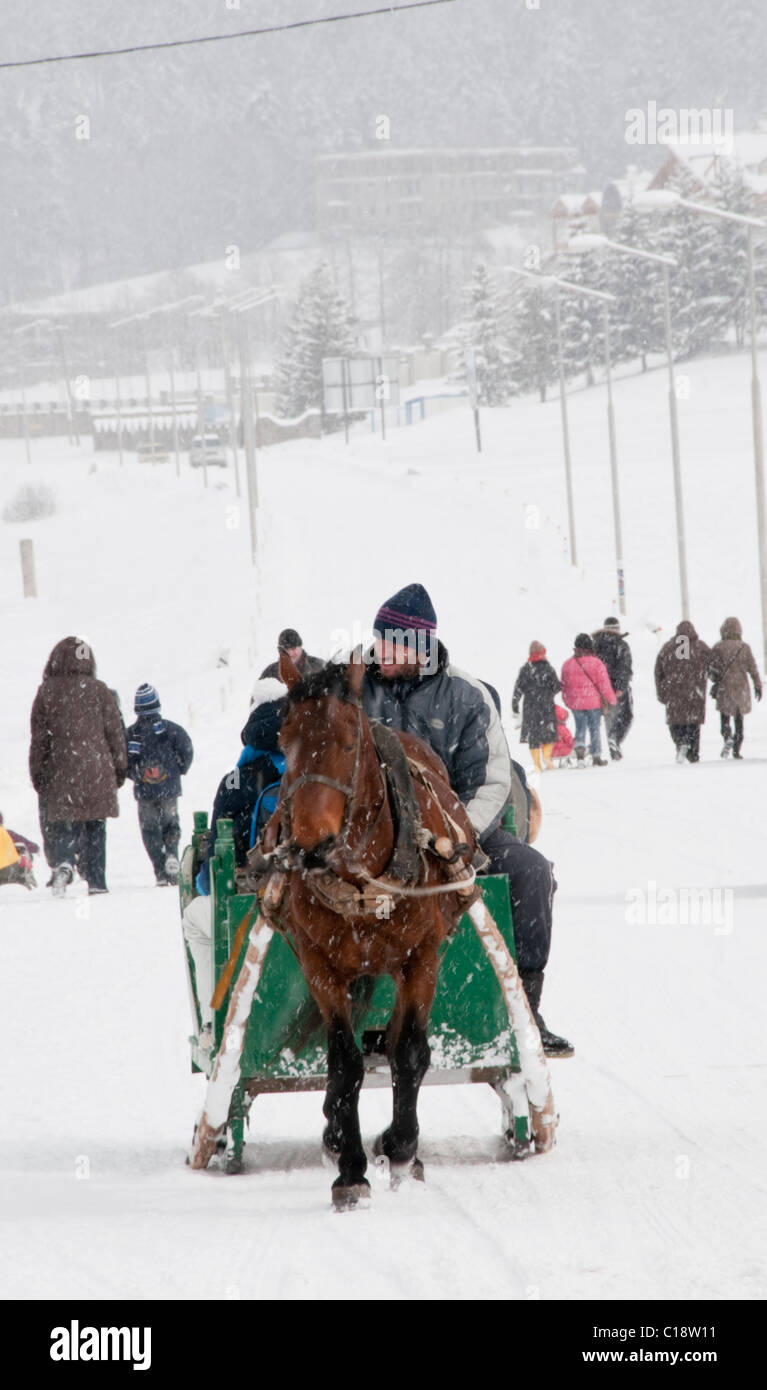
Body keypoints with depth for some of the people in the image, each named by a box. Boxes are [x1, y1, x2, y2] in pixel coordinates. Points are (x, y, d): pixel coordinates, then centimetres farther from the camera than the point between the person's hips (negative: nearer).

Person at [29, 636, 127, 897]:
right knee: (95, 826, 9)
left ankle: (64, 862, -24)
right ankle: (96, 879, 7)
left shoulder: (47, 692, 1)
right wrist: (120, 768, 12)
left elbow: (40, 739, 3)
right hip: (97, 769, 0)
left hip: (61, 770, 0)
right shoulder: (97, 690, 0)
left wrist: (38, 776, 9)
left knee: (63, 825, 3)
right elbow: (115, 732, 3)